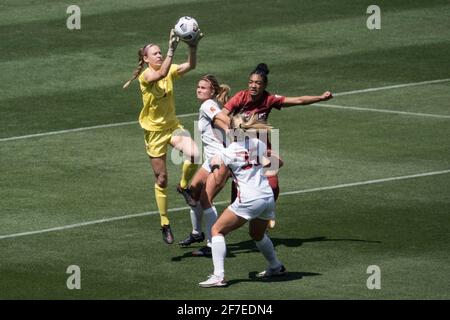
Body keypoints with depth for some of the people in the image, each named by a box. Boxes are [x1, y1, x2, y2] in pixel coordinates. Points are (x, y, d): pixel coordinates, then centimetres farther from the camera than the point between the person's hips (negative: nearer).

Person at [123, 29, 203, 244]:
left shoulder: (169, 71, -2)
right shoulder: (146, 76, -16)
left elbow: (190, 66, -19)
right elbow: (161, 74, -39)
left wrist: (193, 47, -35)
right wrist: (172, 50, -46)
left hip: (172, 125, 4)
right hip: (154, 131, -4)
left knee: (193, 154, -26)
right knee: (161, 178, 4)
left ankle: (183, 186, 4)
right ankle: (164, 224, 19)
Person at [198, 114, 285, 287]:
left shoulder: (228, 152, -4)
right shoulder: (260, 145, 7)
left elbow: (219, 180, 6)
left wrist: (215, 165, 24)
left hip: (248, 200, -6)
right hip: (268, 197, 6)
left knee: (217, 230, 5)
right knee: (257, 234, 33)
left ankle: (218, 276, -8)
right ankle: (276, 267, 48)